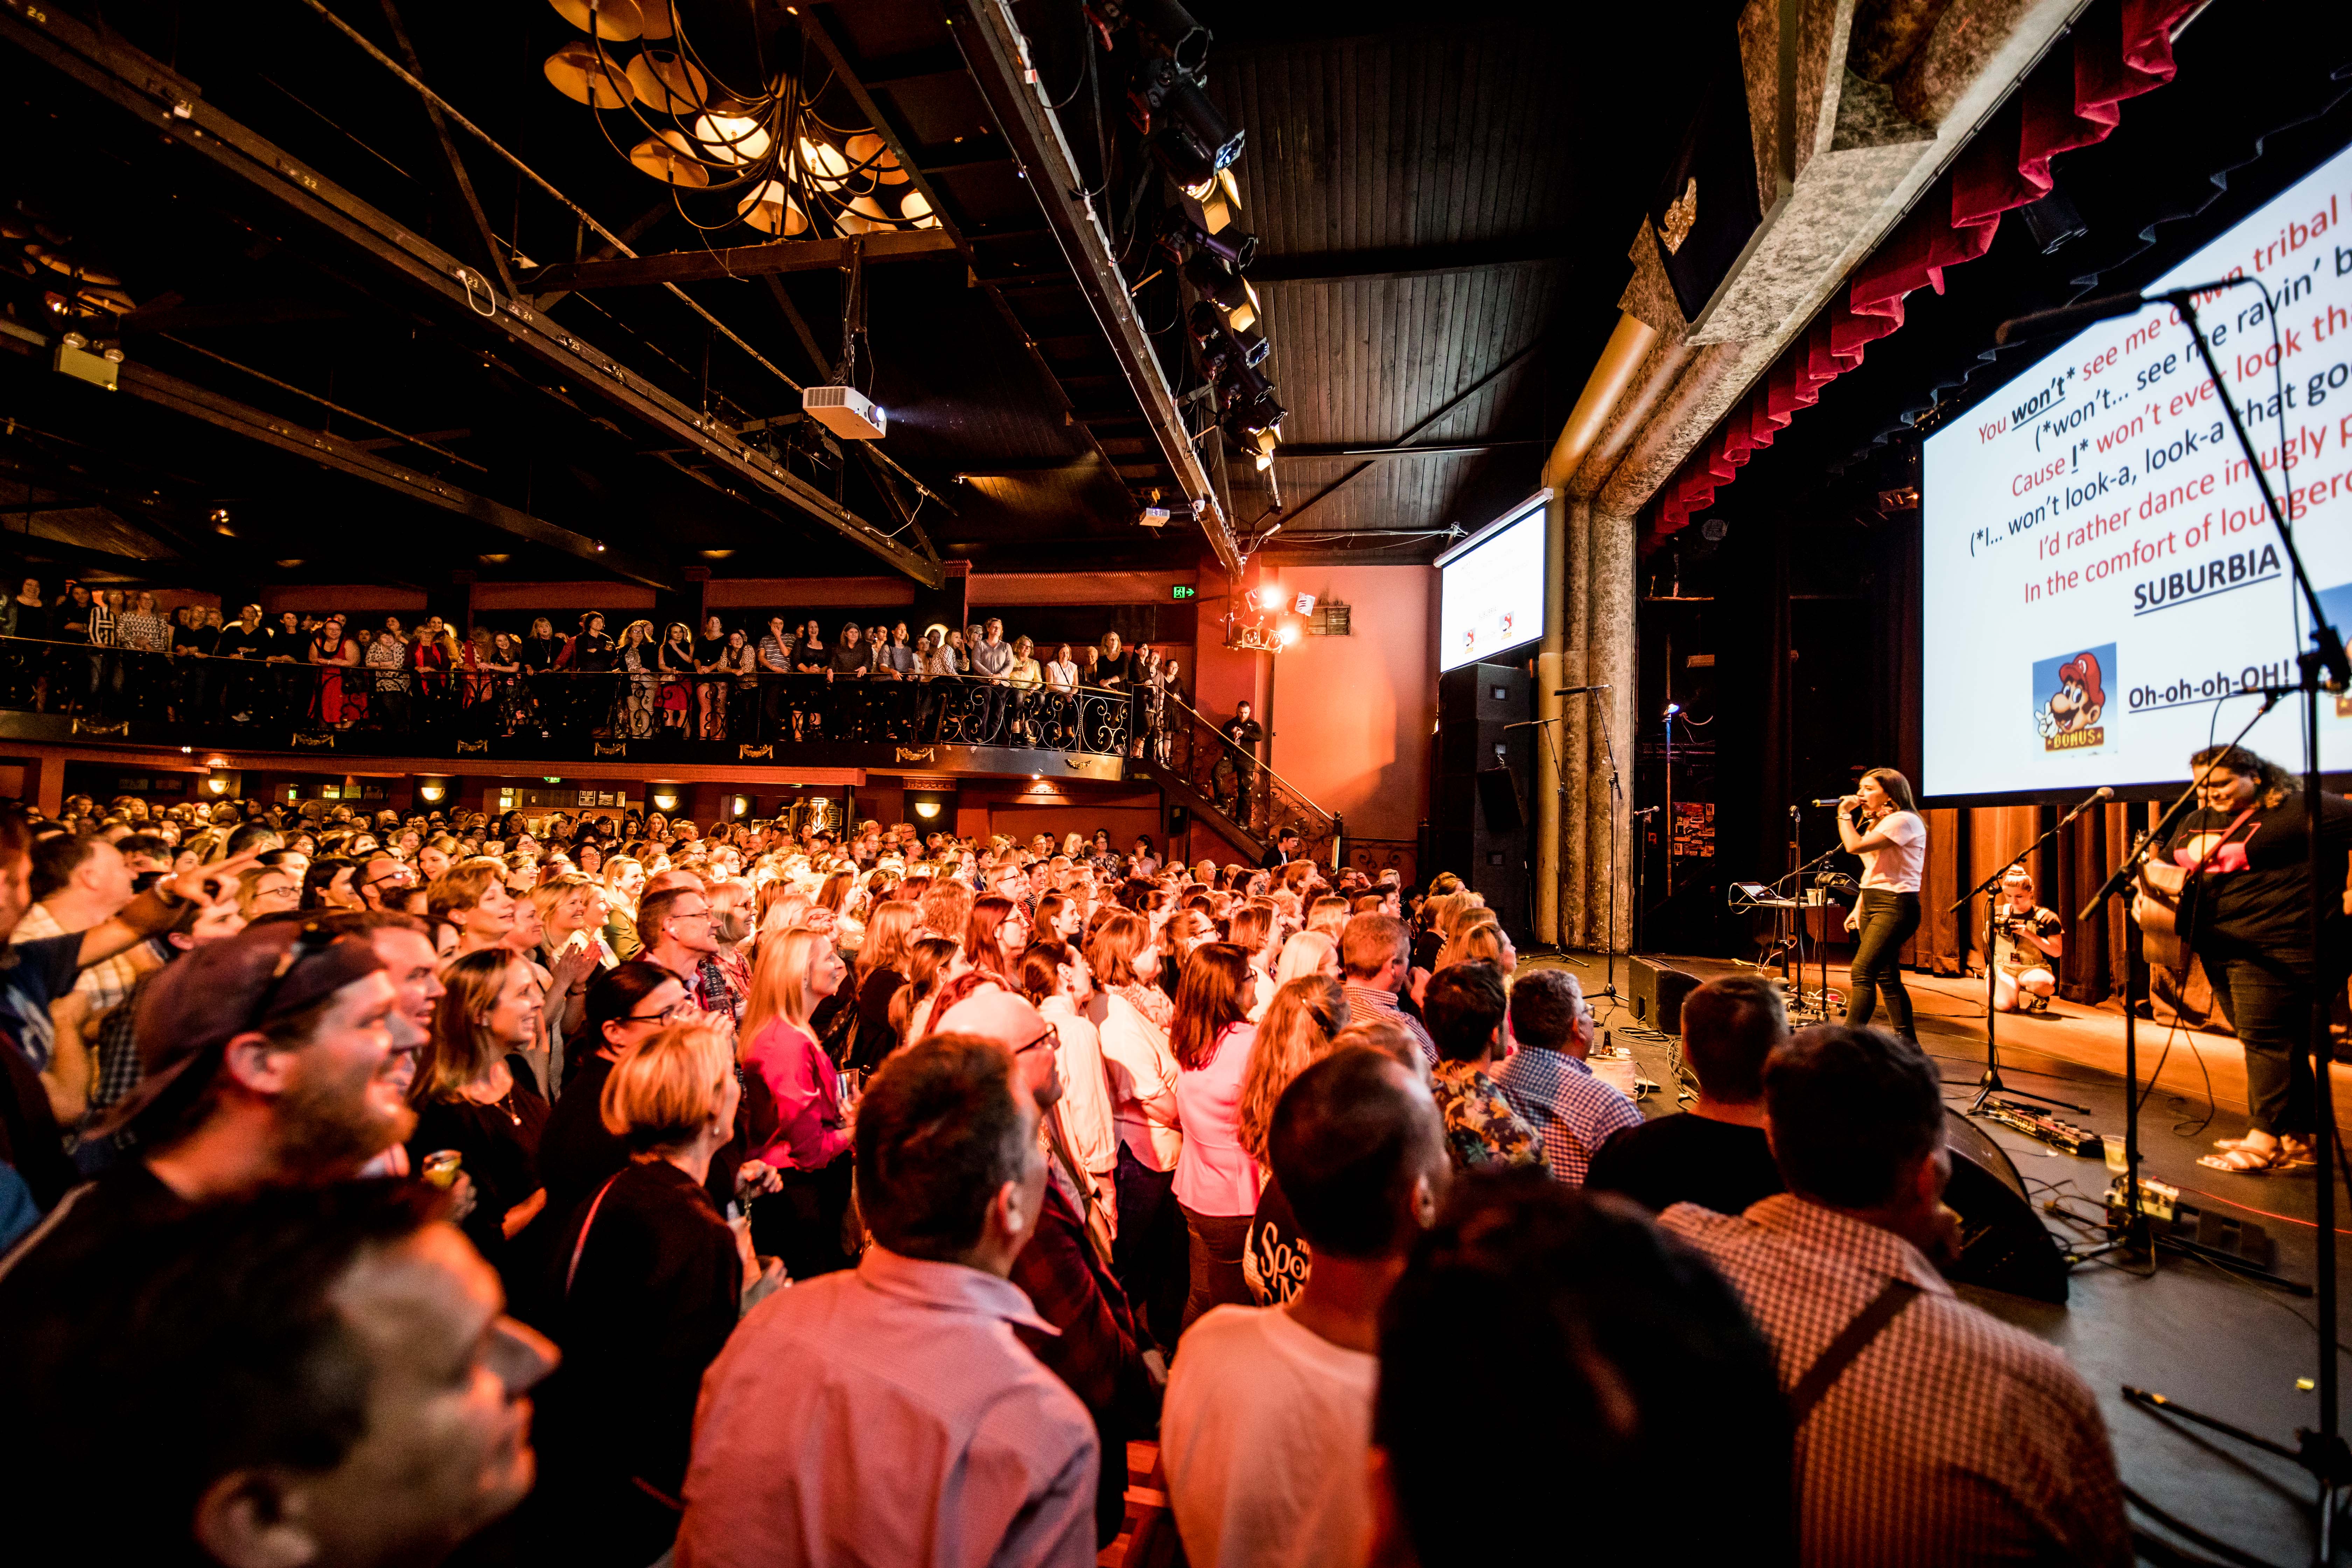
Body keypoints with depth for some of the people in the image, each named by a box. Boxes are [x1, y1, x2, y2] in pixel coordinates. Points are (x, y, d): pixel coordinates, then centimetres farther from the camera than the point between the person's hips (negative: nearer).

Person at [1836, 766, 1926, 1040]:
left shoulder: (1904, 821, -12)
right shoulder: (1876, 823, 17)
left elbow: (1855, 846, -24)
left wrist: (1845, 813, -11)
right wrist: (1858, 908, 18)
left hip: (1895, 905, -10)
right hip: (1872, 904, 10)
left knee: (1861, 973, -16)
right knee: (1886, 978, 10)